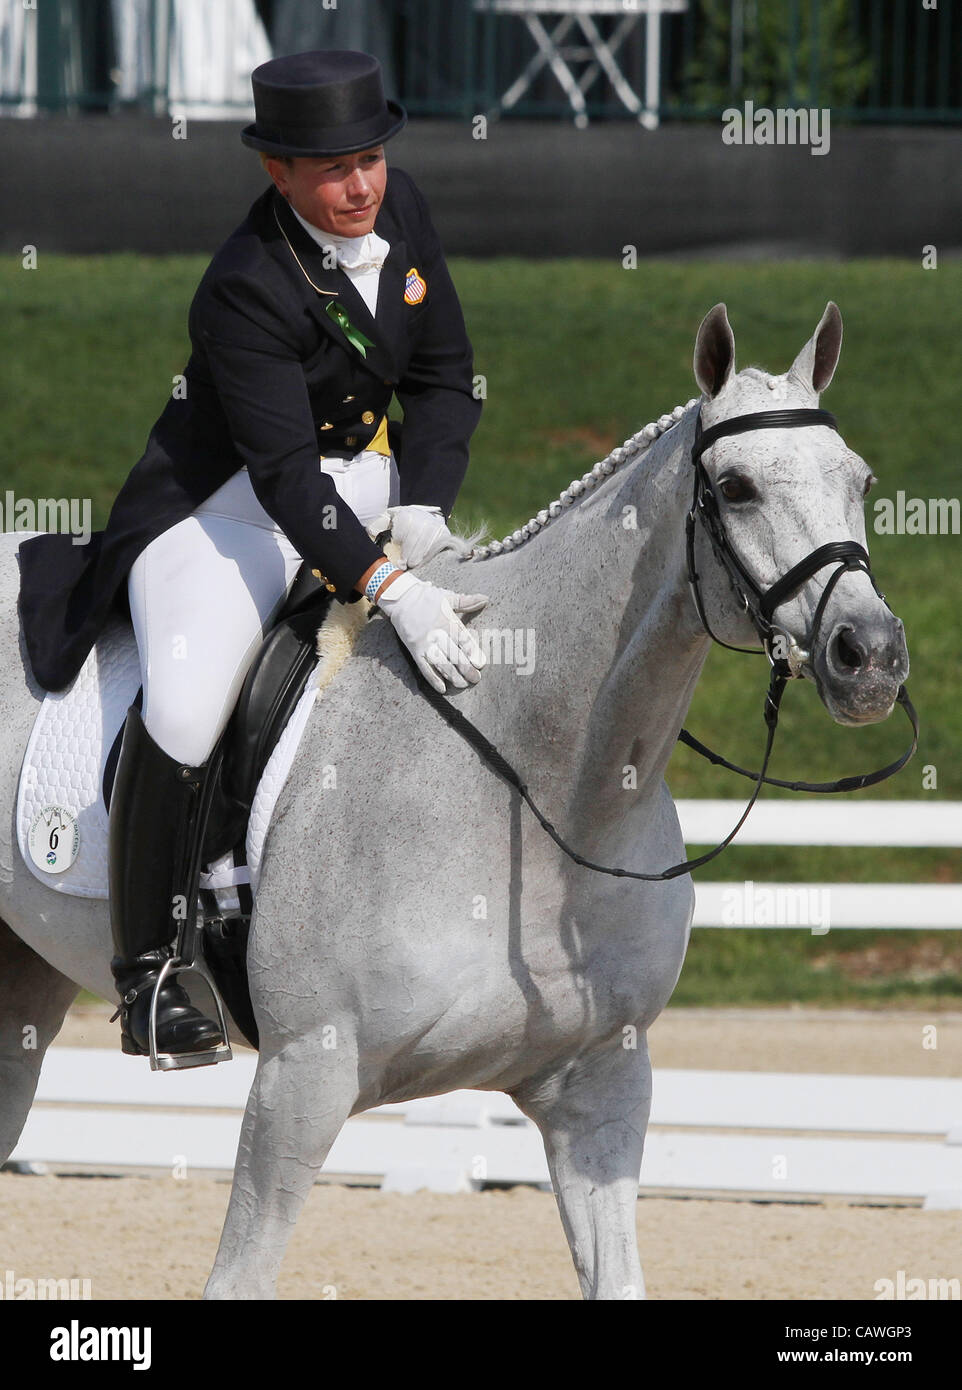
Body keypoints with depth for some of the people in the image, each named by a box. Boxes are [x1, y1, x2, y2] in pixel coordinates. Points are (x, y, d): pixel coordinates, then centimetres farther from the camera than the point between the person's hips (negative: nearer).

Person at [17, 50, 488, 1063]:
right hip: (229, 505, -8)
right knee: (184, 704, -28)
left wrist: (423, 507, -11)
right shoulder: (248, 289, -27)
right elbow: (285, 476, -32)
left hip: (365, 470, 8)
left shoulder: (400, 211, -5)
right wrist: (389, 589, -43)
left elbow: (444, 375, 5)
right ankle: (145, 972, -16)